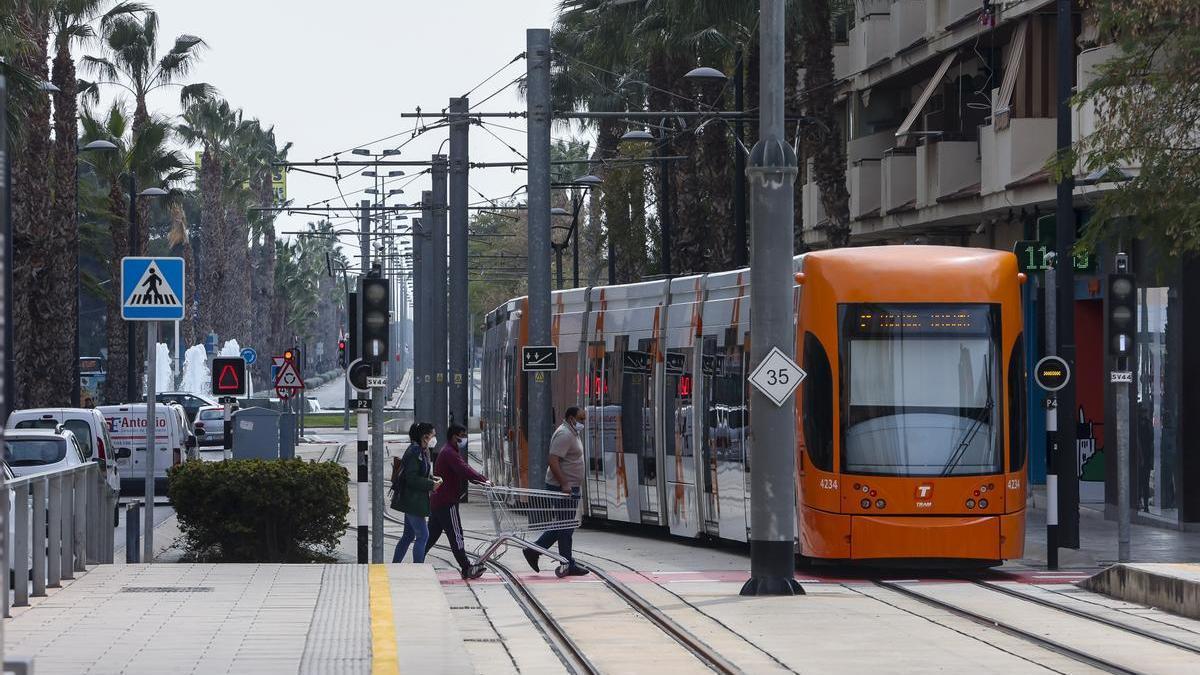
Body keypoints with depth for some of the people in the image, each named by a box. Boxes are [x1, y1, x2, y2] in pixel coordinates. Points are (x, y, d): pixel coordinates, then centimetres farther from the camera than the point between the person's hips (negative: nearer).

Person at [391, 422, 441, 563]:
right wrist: (431, 484, -18)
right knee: (422, 535, -7)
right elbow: (412, 479, -23)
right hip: (412, 501, -10)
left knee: (408, 535, 16)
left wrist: (432, 478, 7)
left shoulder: (423, 451, 13)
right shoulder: (414, 453, -19)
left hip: (414, 501, 10)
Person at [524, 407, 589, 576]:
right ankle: (568, 566, 1)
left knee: (561, 526, 14)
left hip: (568, 487, 11)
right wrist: (564, 484, -29)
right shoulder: (564, 435, -16)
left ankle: (534, 551, 16)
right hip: (563, 487, -11)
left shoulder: (573, 434, 17)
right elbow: (553, 461, -24)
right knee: (565, 527, -4)